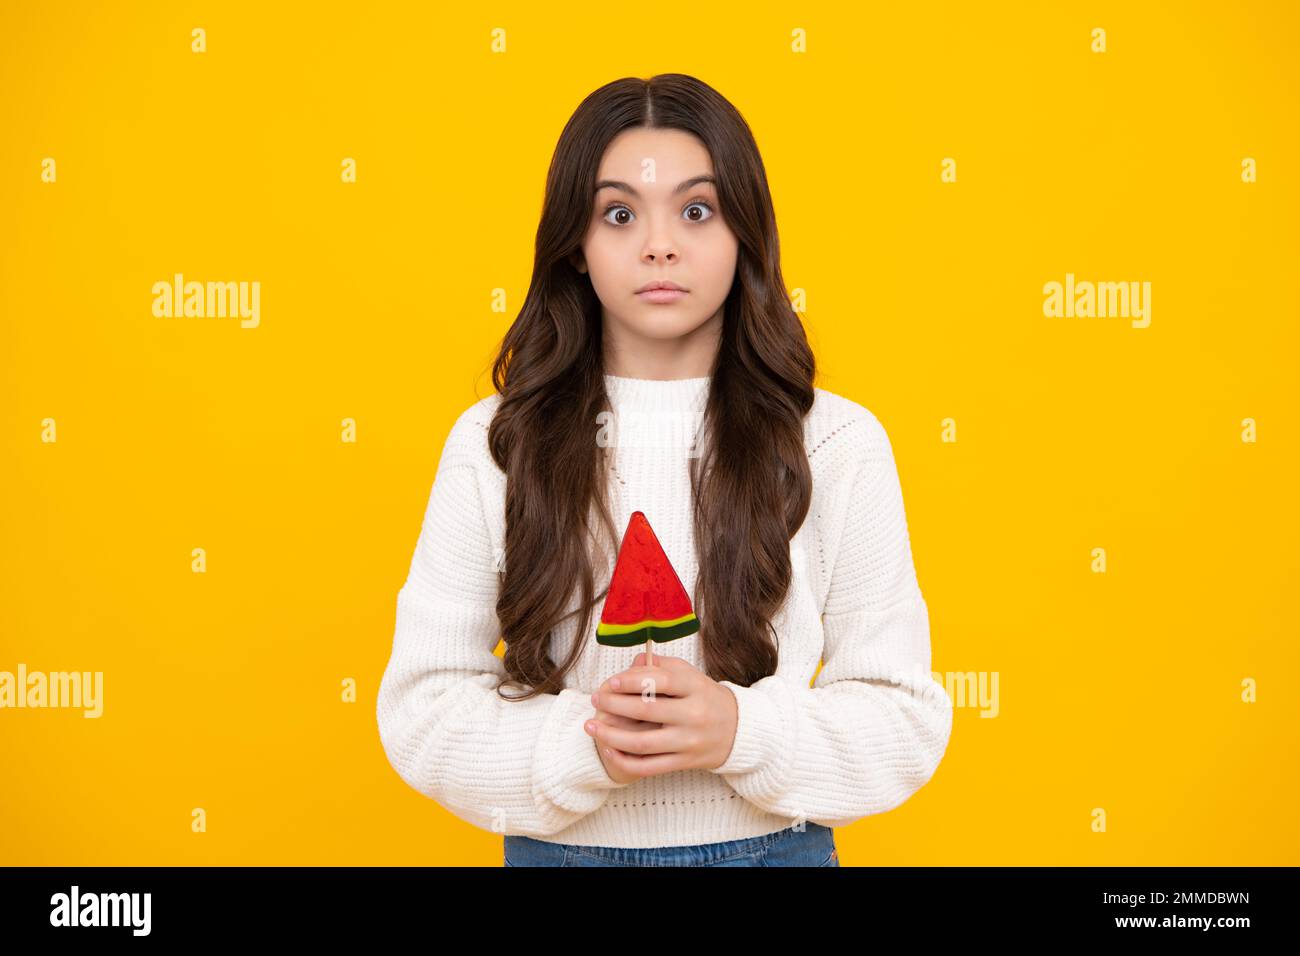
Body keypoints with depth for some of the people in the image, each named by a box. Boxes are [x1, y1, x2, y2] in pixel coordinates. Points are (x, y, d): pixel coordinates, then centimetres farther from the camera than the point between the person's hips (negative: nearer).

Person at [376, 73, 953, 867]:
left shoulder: (837, 444, -8)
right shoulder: (493, 443, -5)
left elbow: (905, 717, -6)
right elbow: (423, 703, -5)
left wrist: (741, 731, -23)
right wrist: (583, 744, -21)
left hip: (773, 845, 0)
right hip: (554, 847, 1)